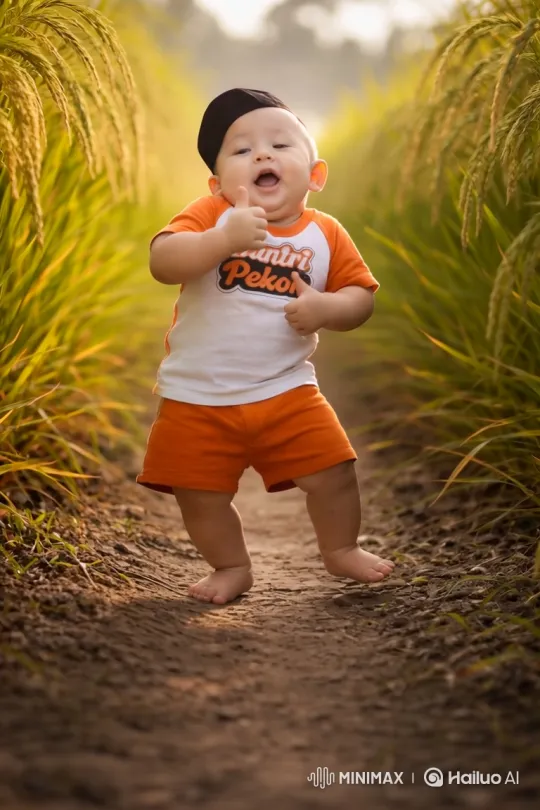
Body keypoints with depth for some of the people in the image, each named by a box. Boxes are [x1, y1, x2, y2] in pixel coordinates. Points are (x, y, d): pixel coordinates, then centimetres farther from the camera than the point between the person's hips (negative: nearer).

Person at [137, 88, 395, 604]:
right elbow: (161, 262, -26)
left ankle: (341, 550, 32)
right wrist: (224, 239, -41)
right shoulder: (210, 217, -10)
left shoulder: (324, 234, -2)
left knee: (332, 473, 3)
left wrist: (327, 309, -19)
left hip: (287, 391, 2)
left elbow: (361, 293, 4)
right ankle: (232, 566, 31)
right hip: (197, 396, -1)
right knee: (201, 494, 4)